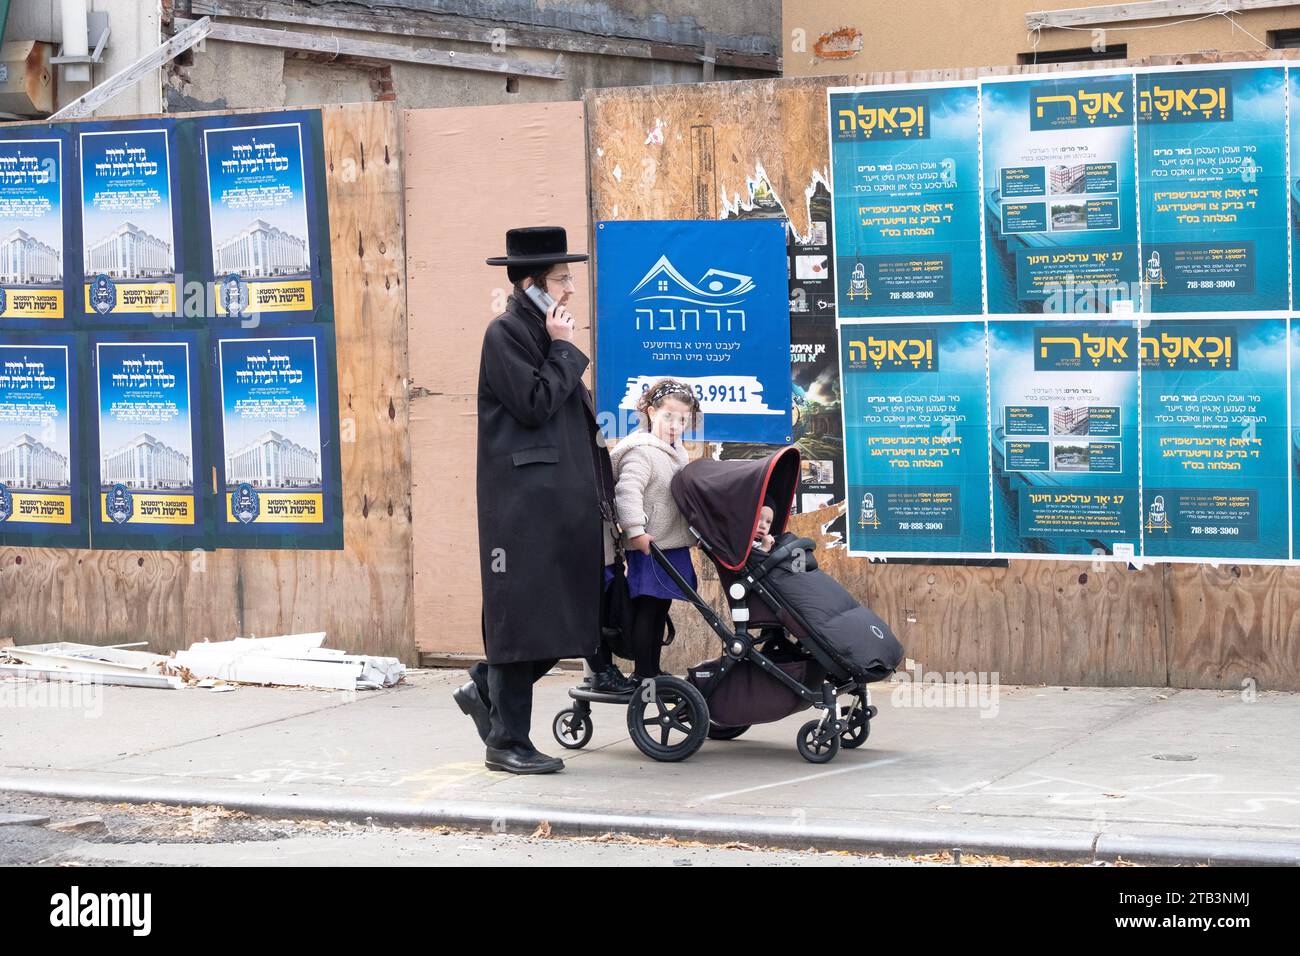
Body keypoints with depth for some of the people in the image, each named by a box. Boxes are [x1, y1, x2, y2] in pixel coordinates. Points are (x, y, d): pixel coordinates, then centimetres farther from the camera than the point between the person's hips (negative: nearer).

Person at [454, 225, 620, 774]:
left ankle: (486, 691, 24)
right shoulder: (505, 334, -10)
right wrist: (563, 348, -9)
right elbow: (535, 404, -18)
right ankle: (508, 741, 4)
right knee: (521, 613, -4)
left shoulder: (541, 333, 18)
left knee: (561, 614, 9)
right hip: (524, 502, -9)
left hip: (559, 501, 9)